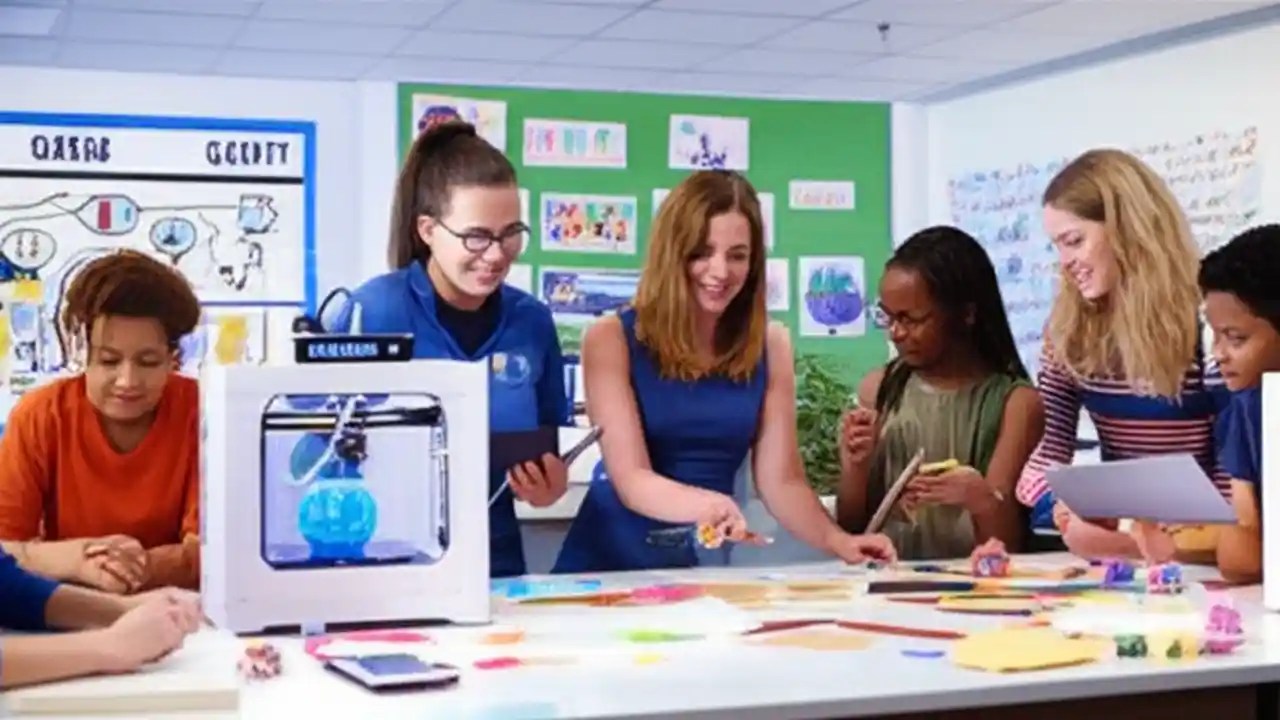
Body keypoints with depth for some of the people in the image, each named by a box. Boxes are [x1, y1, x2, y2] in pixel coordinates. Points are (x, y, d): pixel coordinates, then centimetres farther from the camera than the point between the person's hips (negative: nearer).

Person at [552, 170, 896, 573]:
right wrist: (705, 505, -34)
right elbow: (631, 479, -15)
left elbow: (781, 481, 2)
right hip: (608, 564, -3)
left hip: (705, 566, 3)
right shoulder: (612, 338, -8)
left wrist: (837, 541, -16)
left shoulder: (770, 345, 2)